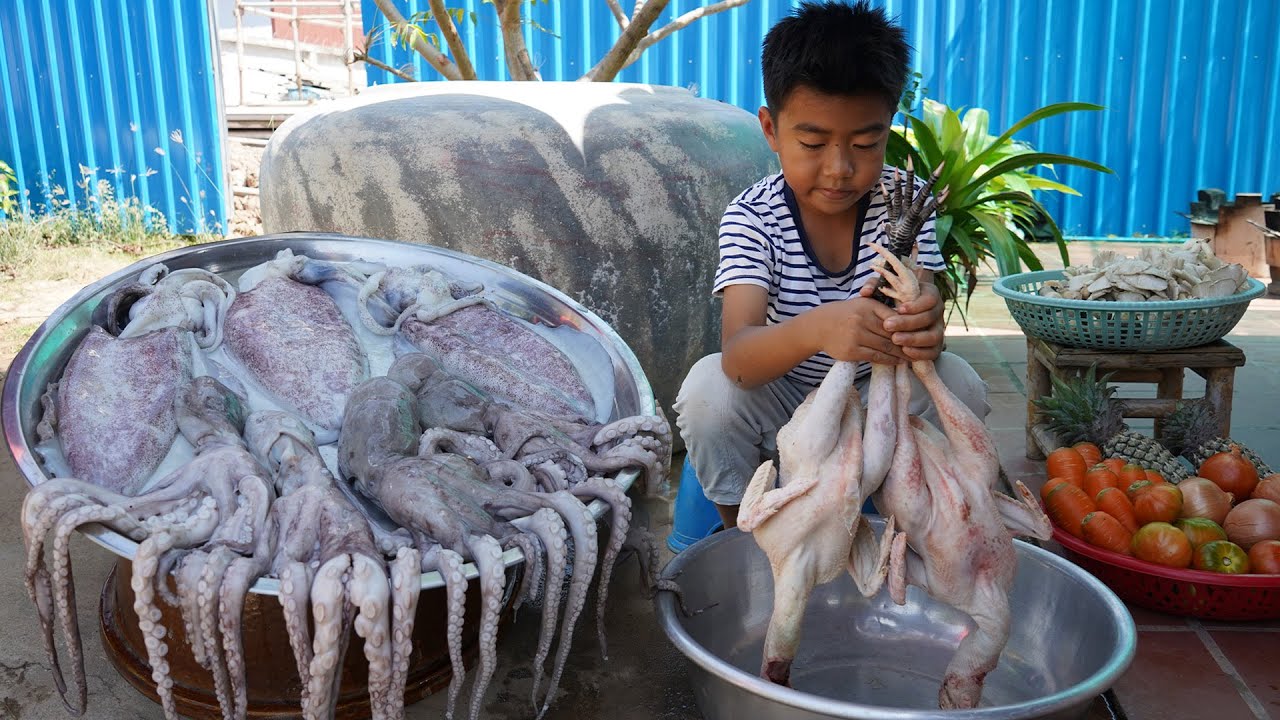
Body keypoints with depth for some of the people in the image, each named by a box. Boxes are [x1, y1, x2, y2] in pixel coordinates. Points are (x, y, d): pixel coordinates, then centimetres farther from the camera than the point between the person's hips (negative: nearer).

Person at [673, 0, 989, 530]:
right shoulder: (751, 216, -20)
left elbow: (922, 311, -23)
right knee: (708, 386, -29)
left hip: (876, 397, 2)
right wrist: (815, 328, -56)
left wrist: (921, 331, -50)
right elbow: (737, 357, -34)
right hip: (778, 398, -1)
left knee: (958, 383, -25)